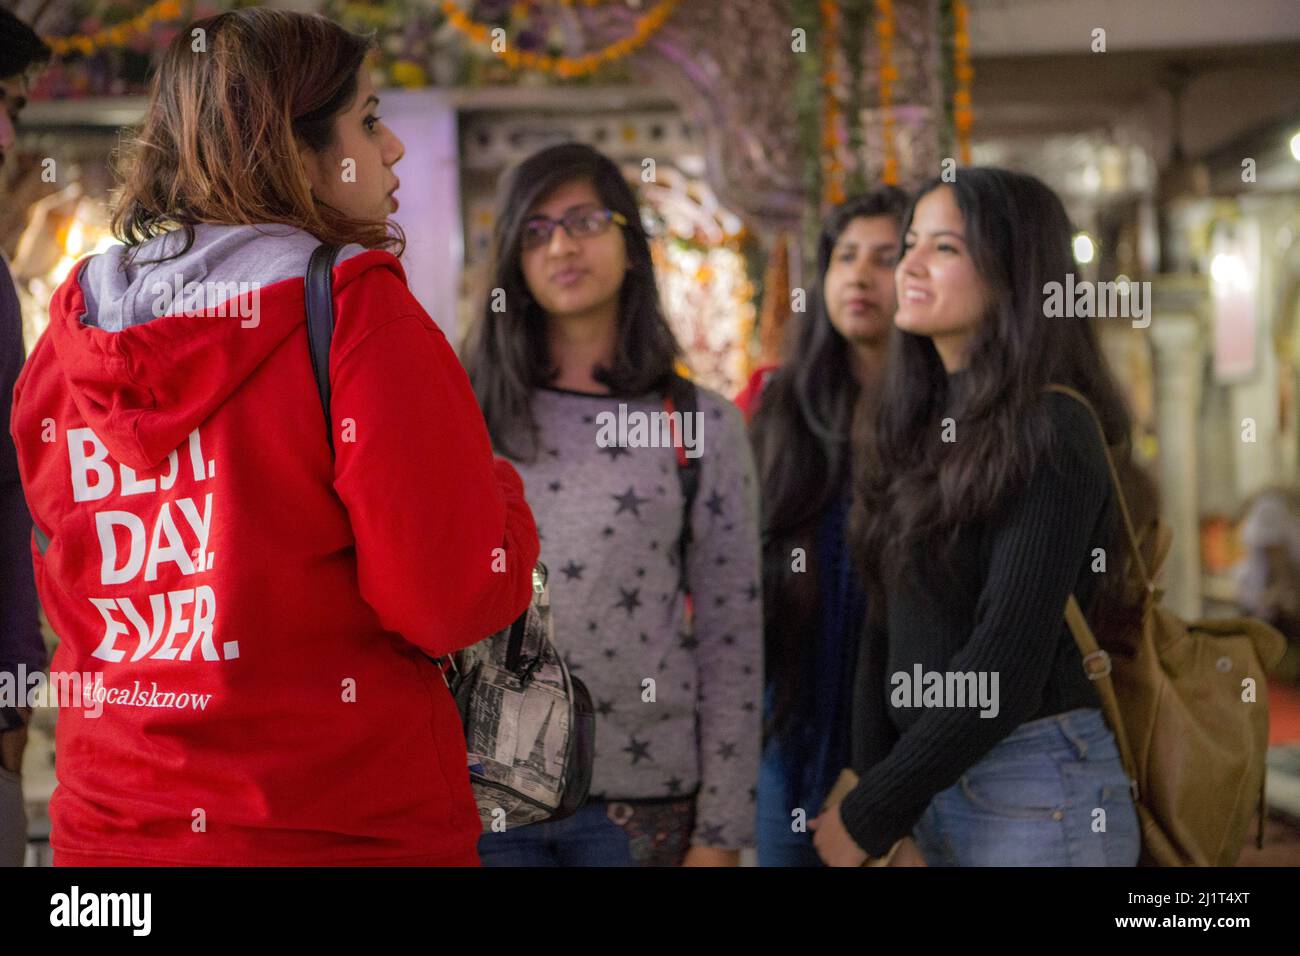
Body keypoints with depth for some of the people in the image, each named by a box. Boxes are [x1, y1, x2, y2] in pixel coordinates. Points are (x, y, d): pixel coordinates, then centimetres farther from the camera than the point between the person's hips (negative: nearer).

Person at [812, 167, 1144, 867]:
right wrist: (871, 783, -4)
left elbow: (1007, 664, -19)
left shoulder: (1051, 432, -14)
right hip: (935, 790, 7)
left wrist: (869, 816, -14)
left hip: (1034, 789, -7)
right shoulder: (926, 427, 10)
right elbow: (888, 627, 8)